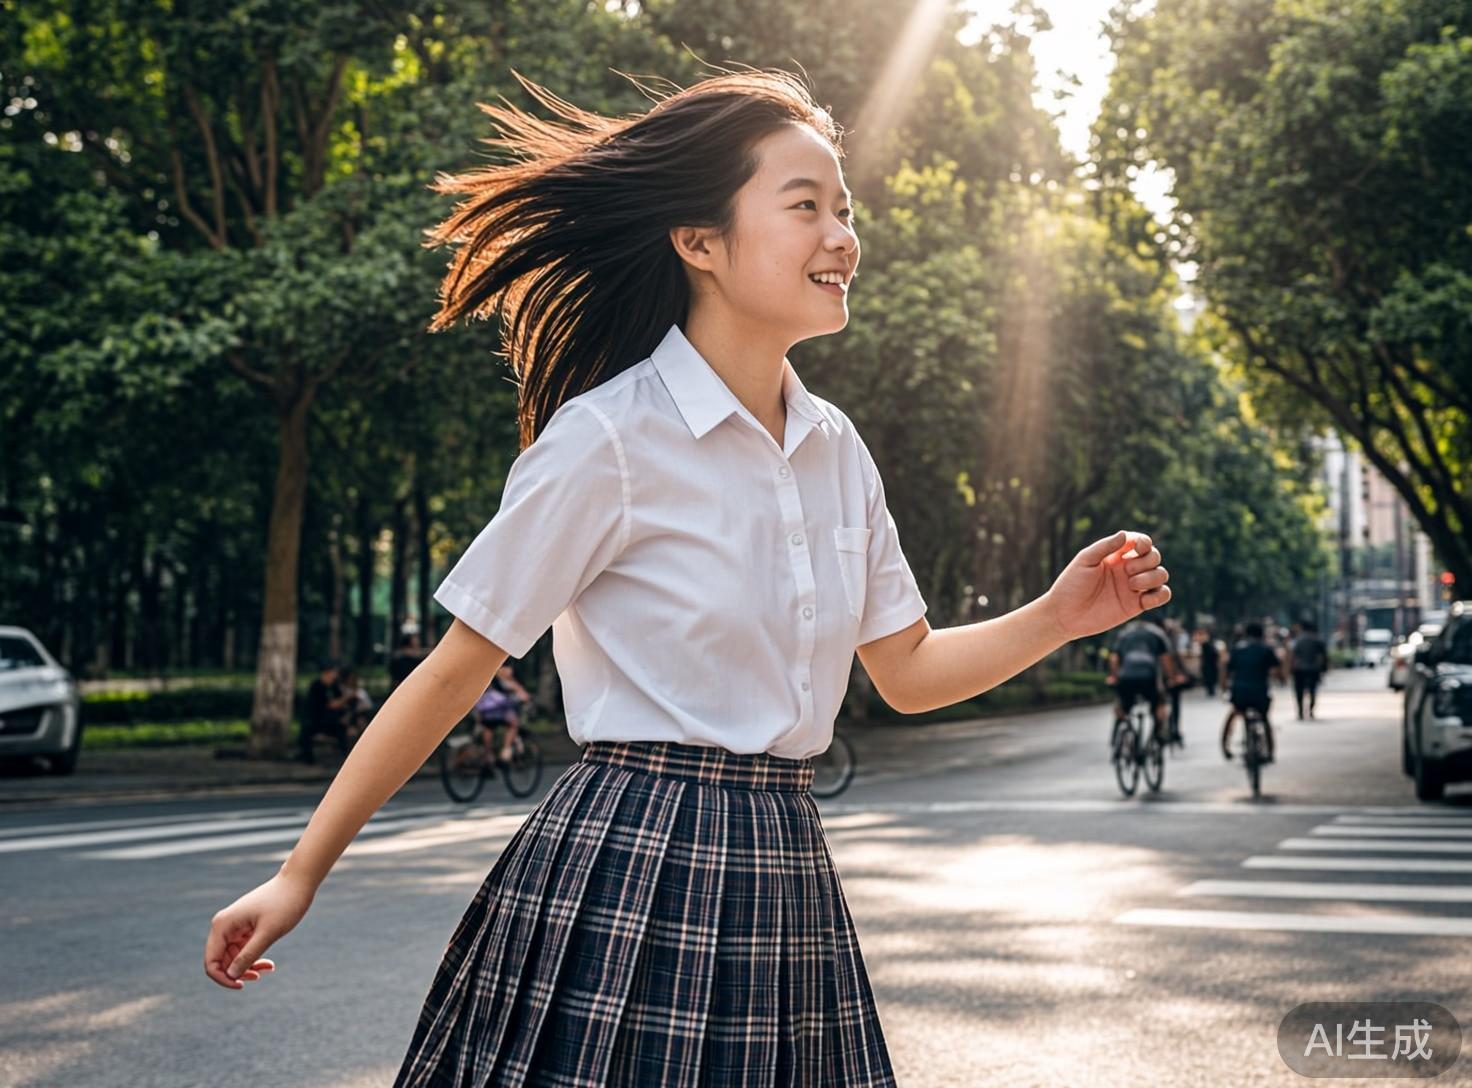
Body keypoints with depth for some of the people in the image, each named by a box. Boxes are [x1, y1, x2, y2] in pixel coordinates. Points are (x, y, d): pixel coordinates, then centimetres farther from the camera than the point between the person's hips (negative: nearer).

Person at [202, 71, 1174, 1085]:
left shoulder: (837, 448, 7)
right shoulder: (608, 439, -12)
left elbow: (906, 670, 17)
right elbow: (457, 669, -6)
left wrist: (1060, 616, 1)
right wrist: (301, 874, -4)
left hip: (787, 880, 6)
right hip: (628, 880, -6)